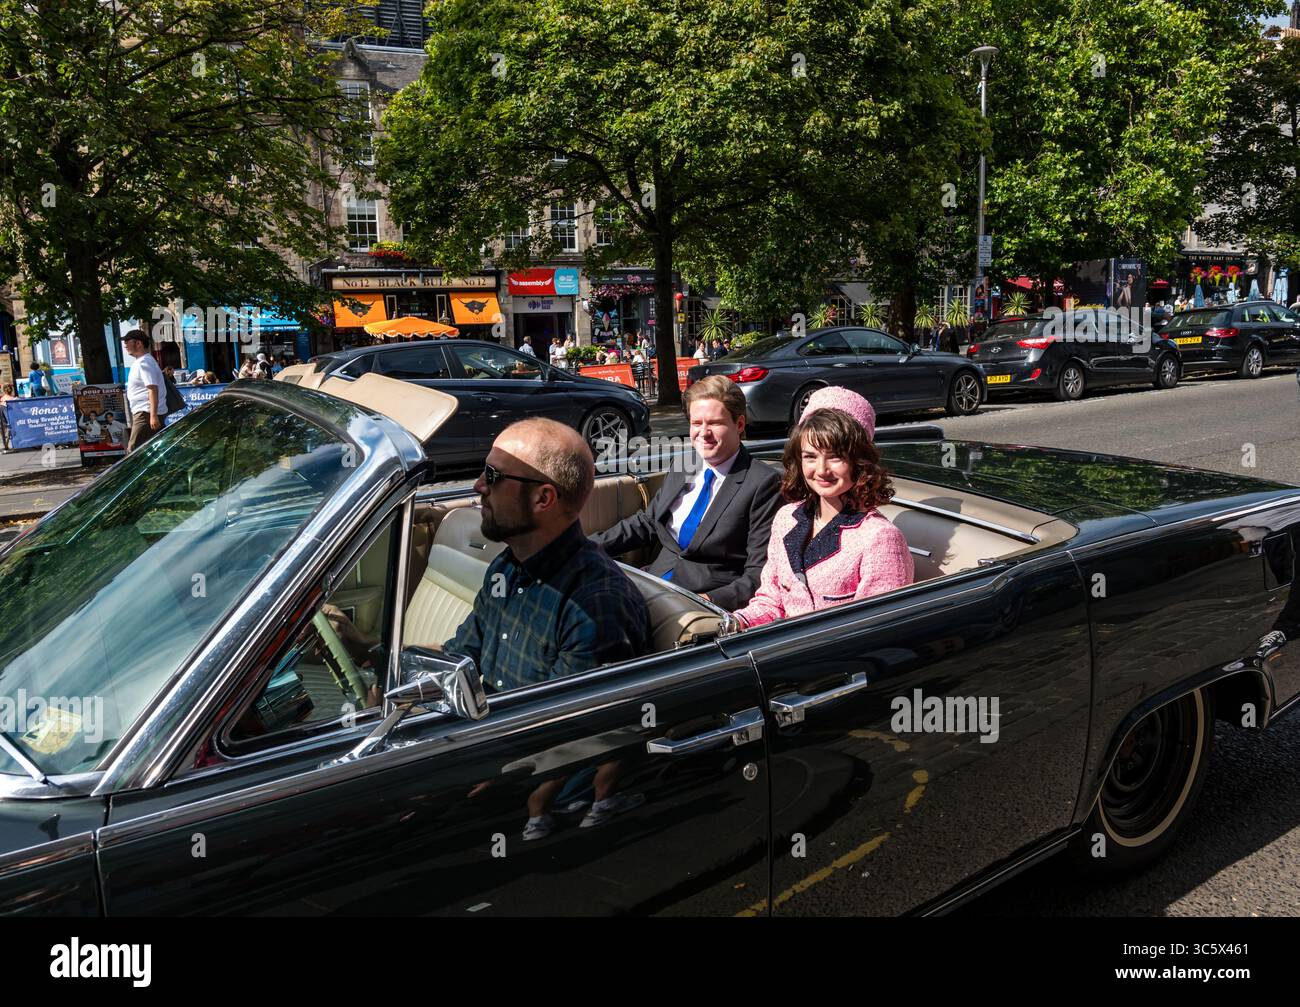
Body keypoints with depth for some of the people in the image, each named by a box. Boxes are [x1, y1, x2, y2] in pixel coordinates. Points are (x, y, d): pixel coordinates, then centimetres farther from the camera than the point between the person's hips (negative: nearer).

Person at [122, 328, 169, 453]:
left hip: (146, 414, -10)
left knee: (133, 451, -12)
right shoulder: (139, 362, 20)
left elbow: (153, 389, -22)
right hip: (143, 412, 10)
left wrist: (153, 415, -28)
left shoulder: (144, 362, -13)